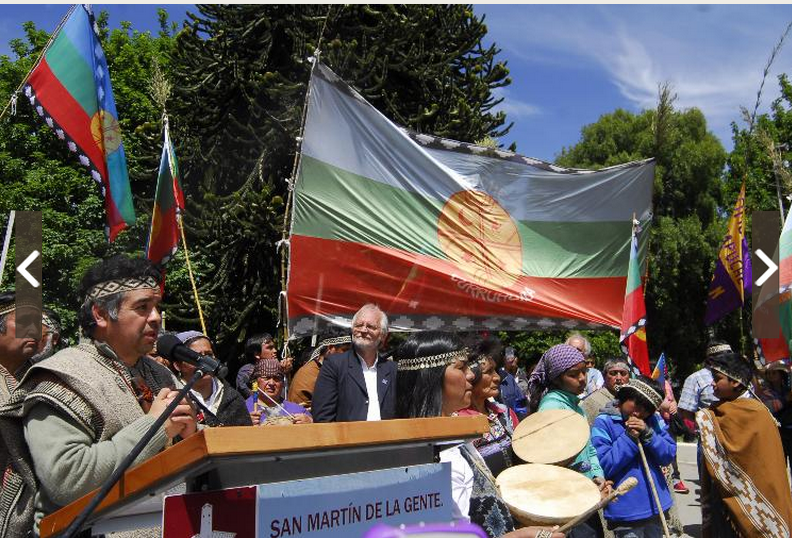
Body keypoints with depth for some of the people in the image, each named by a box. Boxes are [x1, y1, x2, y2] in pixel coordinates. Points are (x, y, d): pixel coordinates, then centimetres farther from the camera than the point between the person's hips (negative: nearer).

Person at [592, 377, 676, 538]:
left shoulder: (654, 420, 5)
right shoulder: (604, 422, -11)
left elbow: (669, 456, -2)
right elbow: (603, 467, -17)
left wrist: (648, 434, -16)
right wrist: (629, 437, -20)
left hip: (657, 506, 5)